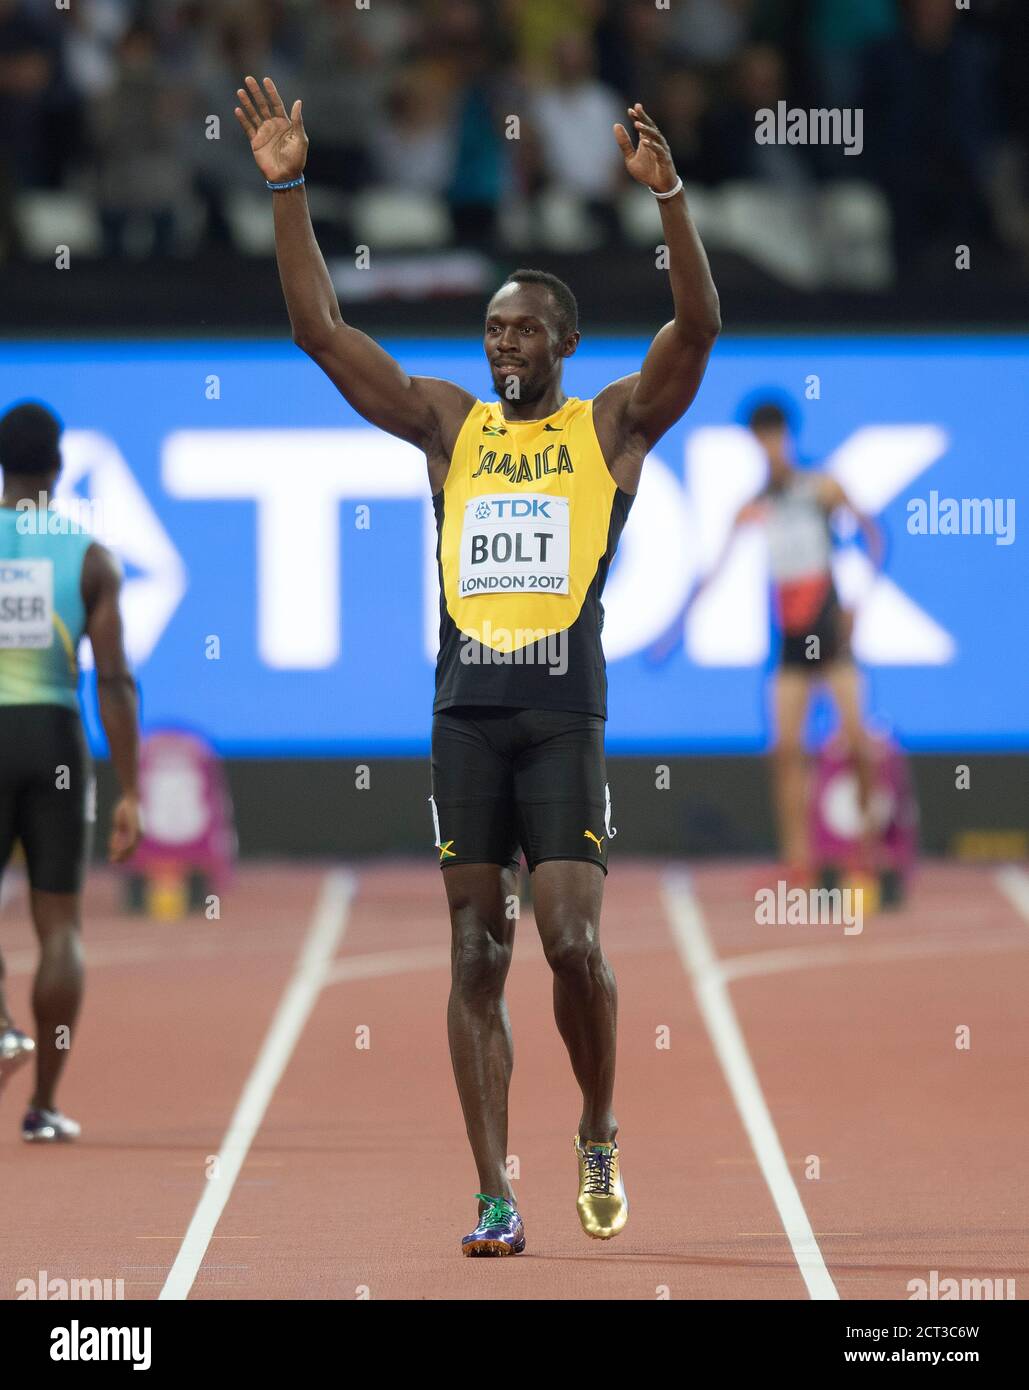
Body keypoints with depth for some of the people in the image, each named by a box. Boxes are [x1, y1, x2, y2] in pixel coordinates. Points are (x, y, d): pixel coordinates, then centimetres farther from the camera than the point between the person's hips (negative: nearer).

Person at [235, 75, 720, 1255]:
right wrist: (287, 190, 0)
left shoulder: (614, 424, 6)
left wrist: (669, 198, -23)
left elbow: (697, 326, -10)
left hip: (565, 720, -3)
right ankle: (495, 1195, 4)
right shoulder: (446, 421, 12)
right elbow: (317, 328, 8)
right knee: (476, 960, 2)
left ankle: (599, 1135, 13)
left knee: (571, 941, -12)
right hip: (466, 715, 3)